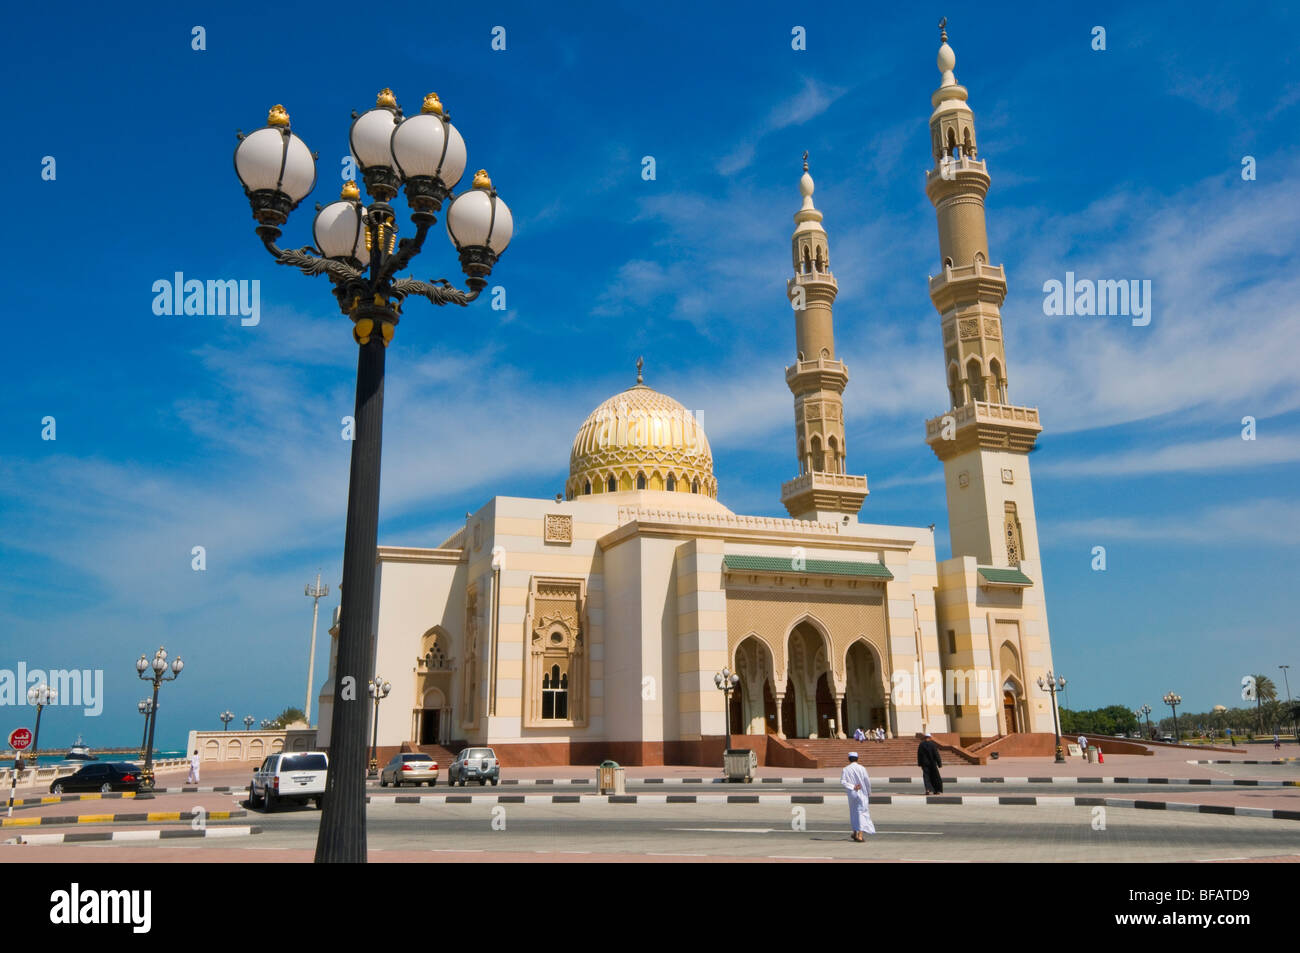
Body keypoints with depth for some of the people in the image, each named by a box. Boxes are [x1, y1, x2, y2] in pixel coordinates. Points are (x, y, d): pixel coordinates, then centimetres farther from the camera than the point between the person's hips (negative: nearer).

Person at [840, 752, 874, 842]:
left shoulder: (845, 769, -4)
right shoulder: (862, 768, -8)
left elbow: (842, 782, -14)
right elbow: (867, 781, -8)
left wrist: (853, 787, -14)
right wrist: (869, 793, 5)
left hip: (852, 794, 2)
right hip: (862, 794, -2)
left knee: (854, 812, 19)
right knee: (862, 812, 1)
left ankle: (855, 833, 28)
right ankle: (860, 836, -8)